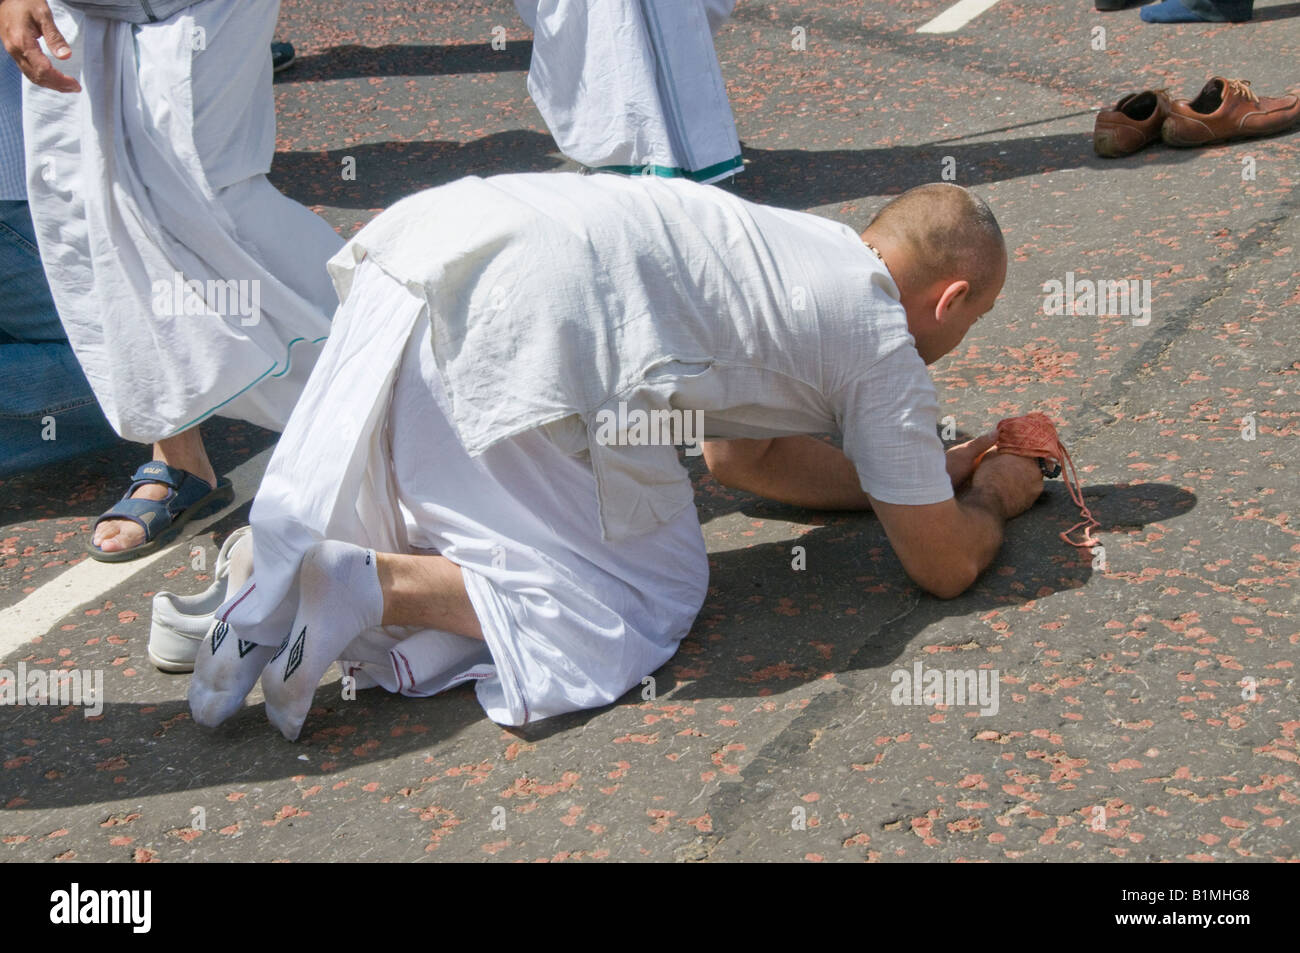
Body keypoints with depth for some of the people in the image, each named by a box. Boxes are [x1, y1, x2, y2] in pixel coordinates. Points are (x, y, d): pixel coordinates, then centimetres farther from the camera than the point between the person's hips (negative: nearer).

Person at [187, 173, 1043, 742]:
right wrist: (992, 497, 37)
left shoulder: (800, 248, 32)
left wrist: (925, 473, 46)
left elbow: (744, 454, 43)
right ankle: (372, 587, -12)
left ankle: (281, 578, 2)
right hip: (527, 329, -9)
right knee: (641, 599, 4)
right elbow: (945, 566, 15)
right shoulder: (884, 344, 9)